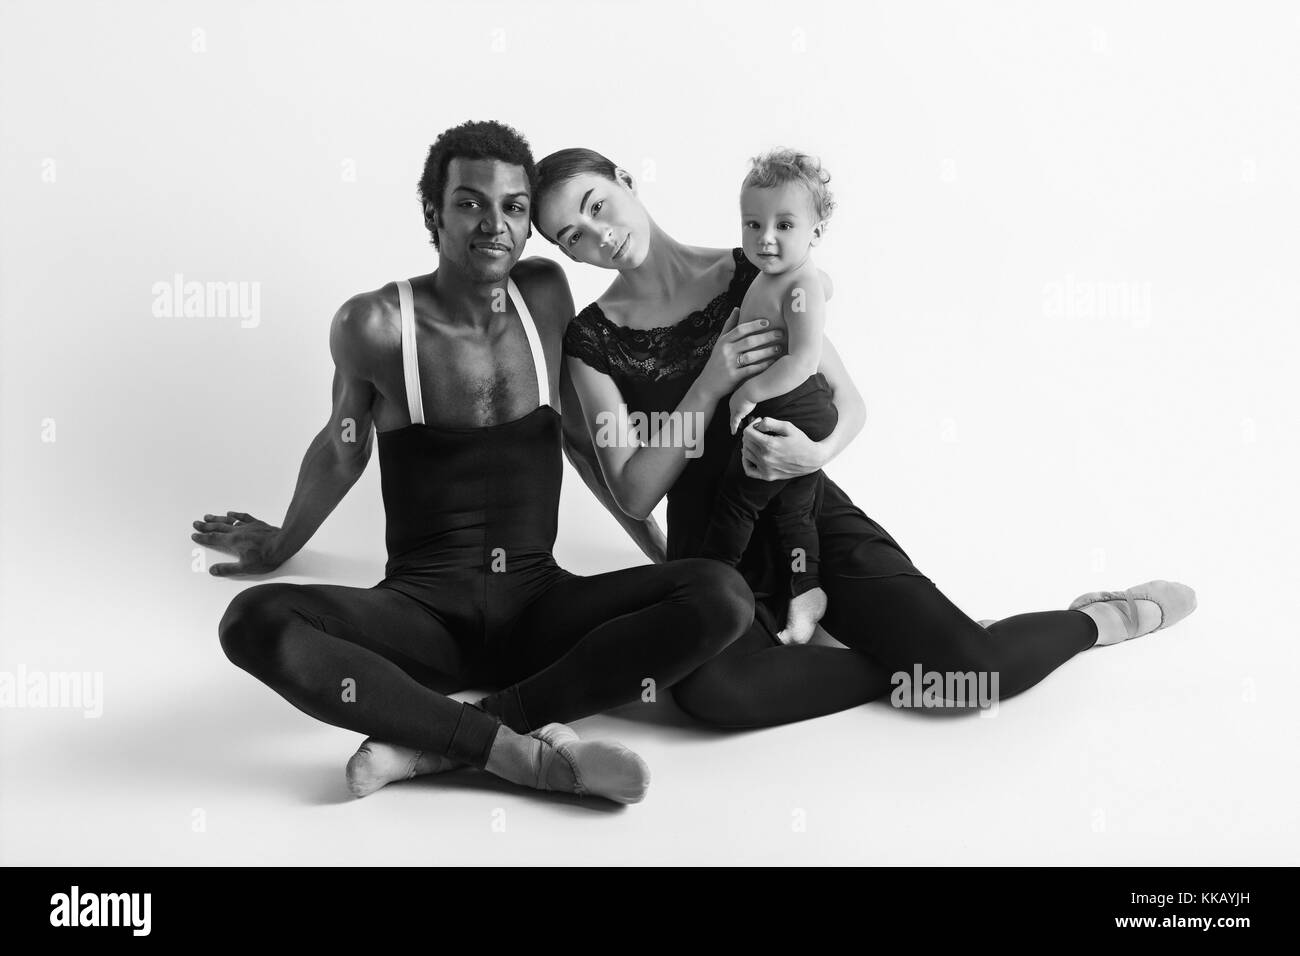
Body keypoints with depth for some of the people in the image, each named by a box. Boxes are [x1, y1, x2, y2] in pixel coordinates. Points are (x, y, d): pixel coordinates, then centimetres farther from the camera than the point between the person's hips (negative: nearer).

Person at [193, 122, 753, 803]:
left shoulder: (546, 294, 4)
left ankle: (436, 742, -27)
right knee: (255, 623, -32)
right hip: (421, 609, -2)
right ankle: (527, 752, -33)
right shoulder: (373, 325, -4)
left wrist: (658, 549, 23)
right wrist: (281, 546, 29)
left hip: (538, 602, 3)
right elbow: (342, 449, 14)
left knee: (723, 597, -25)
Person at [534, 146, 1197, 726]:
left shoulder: (754, 278, 2)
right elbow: (634, 496, -6)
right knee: (709, 690, -36)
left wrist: (815, 453, -21)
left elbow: (849, 402, 4)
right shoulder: (592, 340, 0)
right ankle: (911, 663, -16)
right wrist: (710, 386, -18)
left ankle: (1094, 620, 13)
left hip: (813, 517, 1)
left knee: (979, 665, -20)